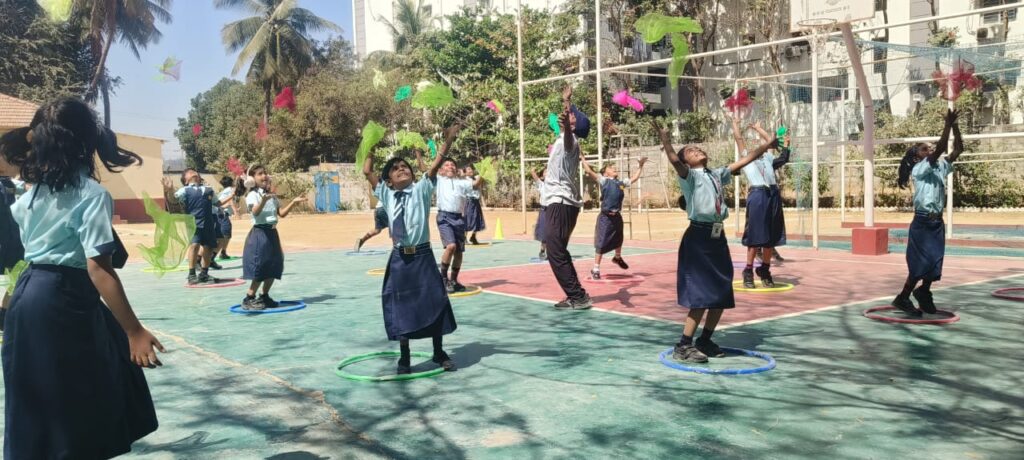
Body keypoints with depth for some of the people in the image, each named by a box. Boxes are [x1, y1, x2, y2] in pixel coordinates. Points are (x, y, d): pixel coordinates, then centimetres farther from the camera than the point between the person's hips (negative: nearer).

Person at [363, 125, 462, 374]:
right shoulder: (386, 194, 7)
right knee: (400, 307, 7)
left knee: (433, 302, 6)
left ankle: (439, 353, 24)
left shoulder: (421, 189, 2)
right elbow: (367, 172, 7)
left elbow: (436, 165, -8)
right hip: (399, 258, 2)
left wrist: (448, 142, -18)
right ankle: (404, 358, 20)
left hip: (423, 256, -2)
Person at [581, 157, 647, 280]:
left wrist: (641, 165, 28)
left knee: (618, 240, 25)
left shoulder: (621, 183, 12)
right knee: (601, 243, -7)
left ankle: (617, 258, 54)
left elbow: (635, 178, 26)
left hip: (617, 216, 6)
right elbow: (589, 171, -12)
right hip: (605, 217, -6)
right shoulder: (603, 181, -3)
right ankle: (595, 269, 2)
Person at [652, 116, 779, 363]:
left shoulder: (718, 174, 17)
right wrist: (665, 140, -37)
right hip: (698, 238, -7)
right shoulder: (690, 176, -3)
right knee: (701, 295, -10)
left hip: (718, 238, 8)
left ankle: (705, 341, 25)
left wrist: (768, 145, 27)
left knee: (722, 294, 11)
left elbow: (744, 160, 25)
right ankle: (683, 346, -2)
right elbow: (674, 161, -23)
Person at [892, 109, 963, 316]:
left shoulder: (940, 168, 11)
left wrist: (955, 126, 2)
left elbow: (958, 150, 9)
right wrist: (948, 124, -19)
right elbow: (940, 149, -21)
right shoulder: (919, 170, -10)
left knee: (935, 262, 9)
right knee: (922, 263, -6)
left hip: (937, 222, 7)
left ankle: (923, 292, 28)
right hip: (923, 222, -7)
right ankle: (902, 298, 4)